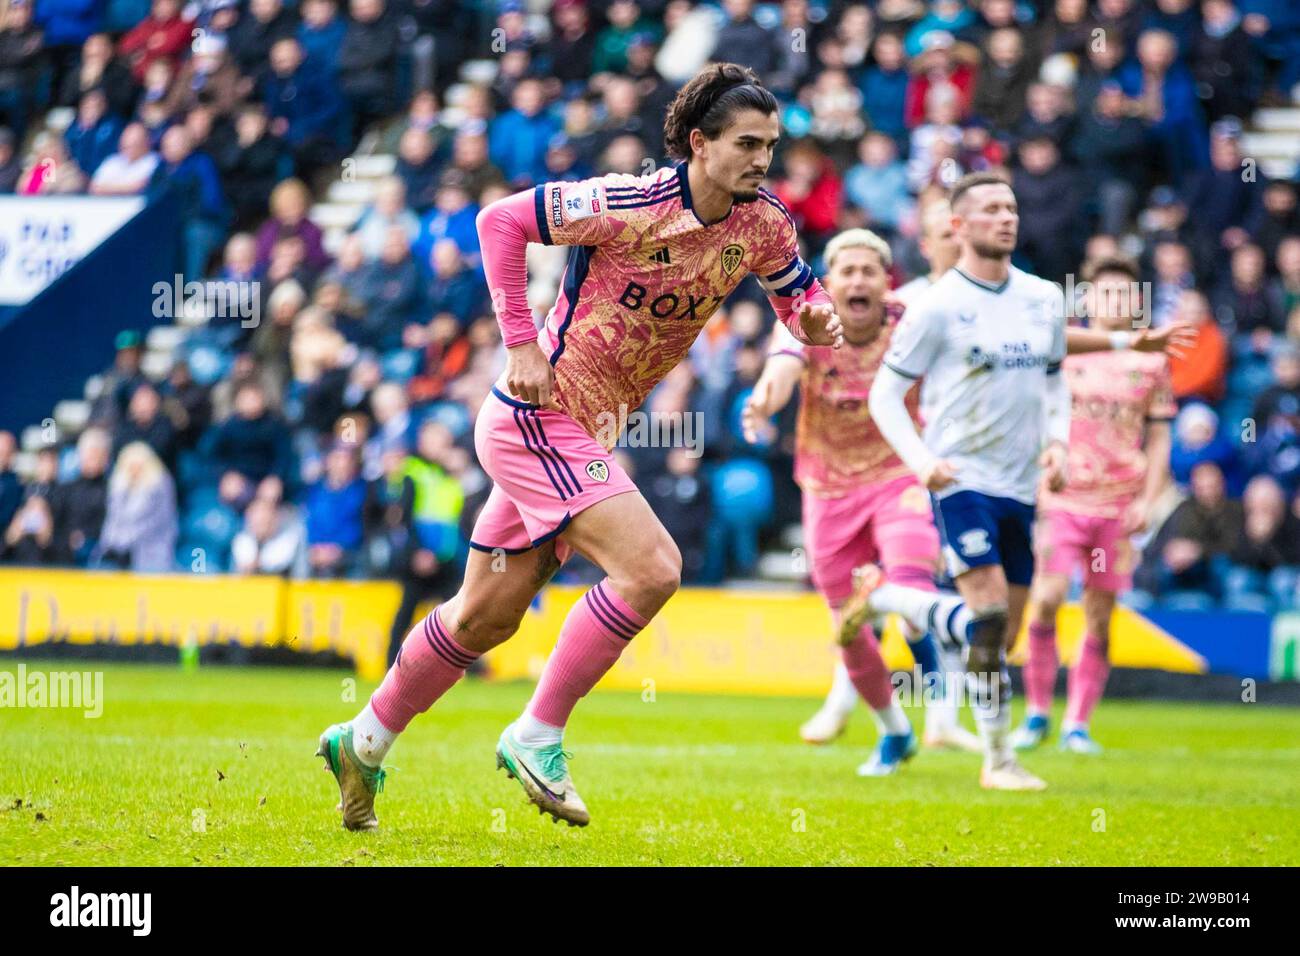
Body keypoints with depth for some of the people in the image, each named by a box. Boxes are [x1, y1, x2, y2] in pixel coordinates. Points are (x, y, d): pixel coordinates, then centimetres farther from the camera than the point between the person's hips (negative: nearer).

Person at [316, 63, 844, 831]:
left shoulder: (763, 224, -3)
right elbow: (502, 220, -14)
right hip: (540, 414, -8)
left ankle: (363, 743, 31)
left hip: (586, 433, 8)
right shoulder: (630, 205, -21)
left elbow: (801, 295, 11)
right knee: (651, 568, -21)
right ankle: (537, 738, -9)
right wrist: (520, 342, -16)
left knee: (487, 616, 15)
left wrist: (818, 320, -14)